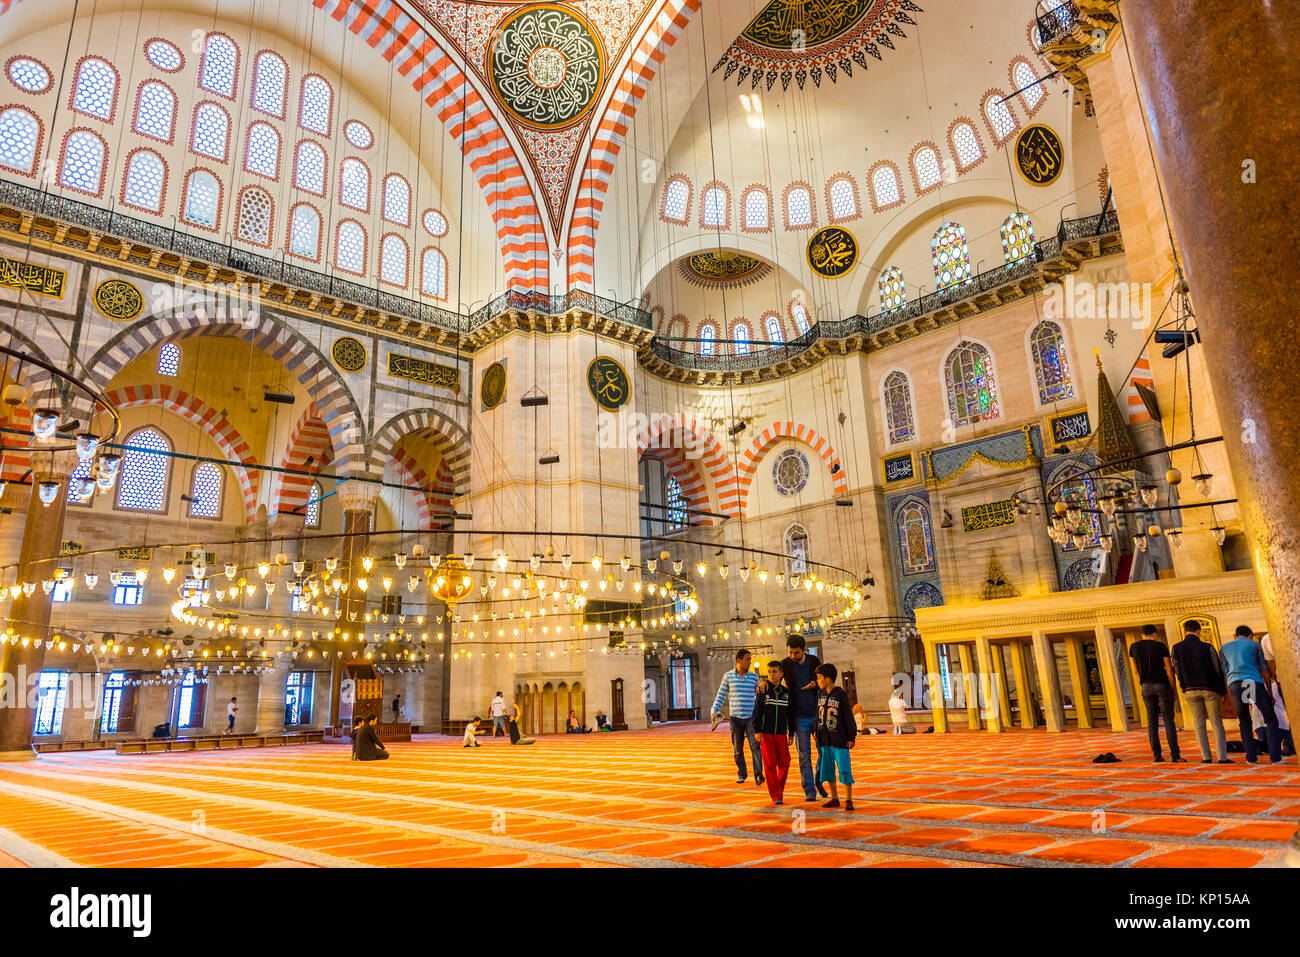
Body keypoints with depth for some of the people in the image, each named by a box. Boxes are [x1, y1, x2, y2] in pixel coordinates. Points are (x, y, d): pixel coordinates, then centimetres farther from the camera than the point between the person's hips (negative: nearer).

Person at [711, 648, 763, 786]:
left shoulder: (753, 677, 6)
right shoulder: (728, 676, 2)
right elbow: (721, 695, 6)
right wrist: (714, 711, -3)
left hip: (751, 717, 0)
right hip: (735, 717, 0)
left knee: (755, 746, -13)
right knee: (737, 749, 7)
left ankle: (758, 775, -14)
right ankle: (741, 775, 22)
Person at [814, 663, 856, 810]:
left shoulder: (841, 694, -9)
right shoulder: (821, 693, 8)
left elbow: (848, 717, -7)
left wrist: (851, 737, -9)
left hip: (839, 738, -6)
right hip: (824, 739, 6)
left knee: (844, 769, -4)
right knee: (827, 769, 9)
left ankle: (848, 800, 6)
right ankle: (834, 798, 19)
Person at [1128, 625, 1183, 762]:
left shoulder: (1134, 647, 6)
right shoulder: (1160, 646, -3)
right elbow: (1169, 669, -4)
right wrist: (1174, 690, 3)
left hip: (1146, 688, 2)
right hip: (1162, 685, -2)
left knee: (1152, 721, 6)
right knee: (1168, 720, 0)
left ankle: (1156, 755, 4)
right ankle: (1175, 755, -4)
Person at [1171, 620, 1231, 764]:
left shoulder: (1176, 649, -1)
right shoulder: (1207, 648, -5)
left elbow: (1177, 670, 4)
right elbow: (1218, 670, -2)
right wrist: (1222, 692, 7)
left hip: (1190, 691, 1)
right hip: (1210, 689, -1)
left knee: (1199, 722, 10)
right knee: (1216, 722, 8)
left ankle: (1206, 757, 6)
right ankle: (1222, 756, 1)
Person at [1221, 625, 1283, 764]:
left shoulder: (1224, 648, 23)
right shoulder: (1254, 644, 16)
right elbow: (1264, 670, 12)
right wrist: (1270, 692, 18)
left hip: (1234, 684, 2)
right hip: (1254, 682, -2)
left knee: (1244, 722, 12)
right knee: (1270, 720, 6)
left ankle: (1251, 758, 5)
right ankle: (1275, 757, -2)